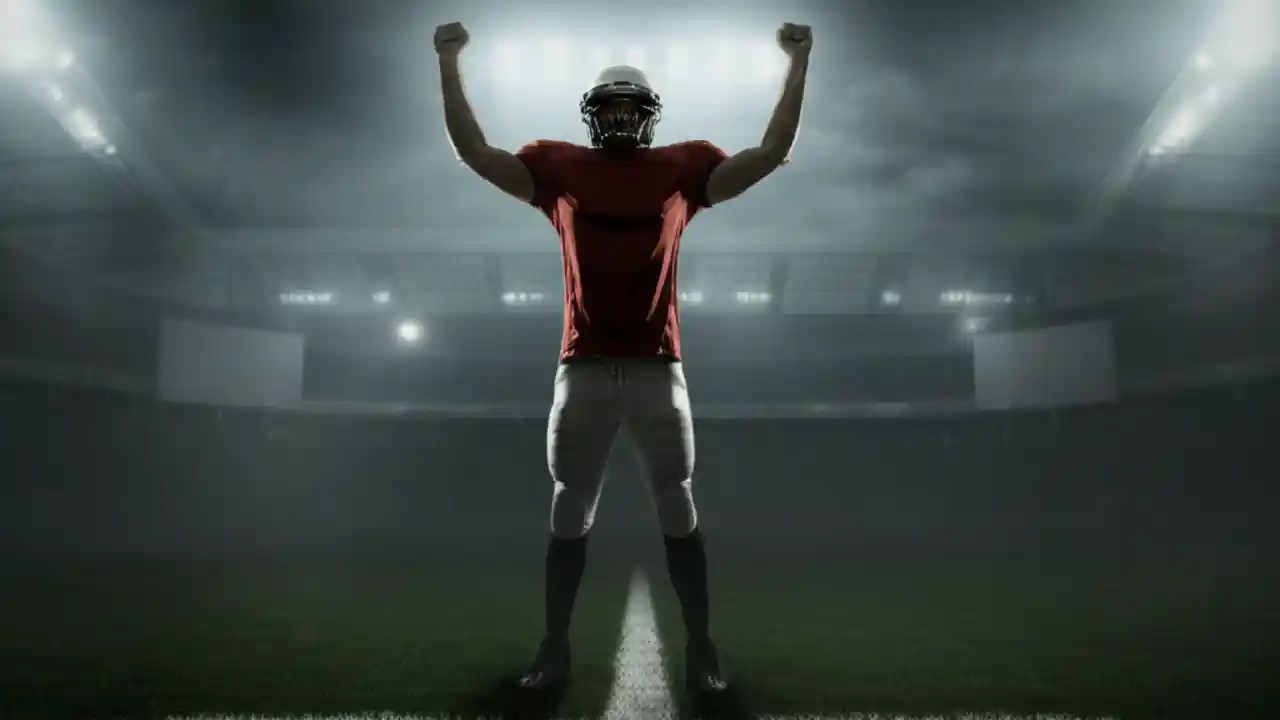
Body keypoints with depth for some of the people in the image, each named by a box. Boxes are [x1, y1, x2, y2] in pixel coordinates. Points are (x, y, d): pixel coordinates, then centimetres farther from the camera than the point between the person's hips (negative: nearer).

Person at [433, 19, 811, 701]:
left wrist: (796, 64, 2)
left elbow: (769, 155, 5)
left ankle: (700, 649, 19)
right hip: (583, 368, 0)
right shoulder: (560, 168, 8)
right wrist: (450, 63, 0)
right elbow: (474, 152, 4)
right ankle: (554, 648, 21)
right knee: (569, 514, 9)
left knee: (678, 513, 7)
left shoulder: (684, 168, 8)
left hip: (658, 368, 0)